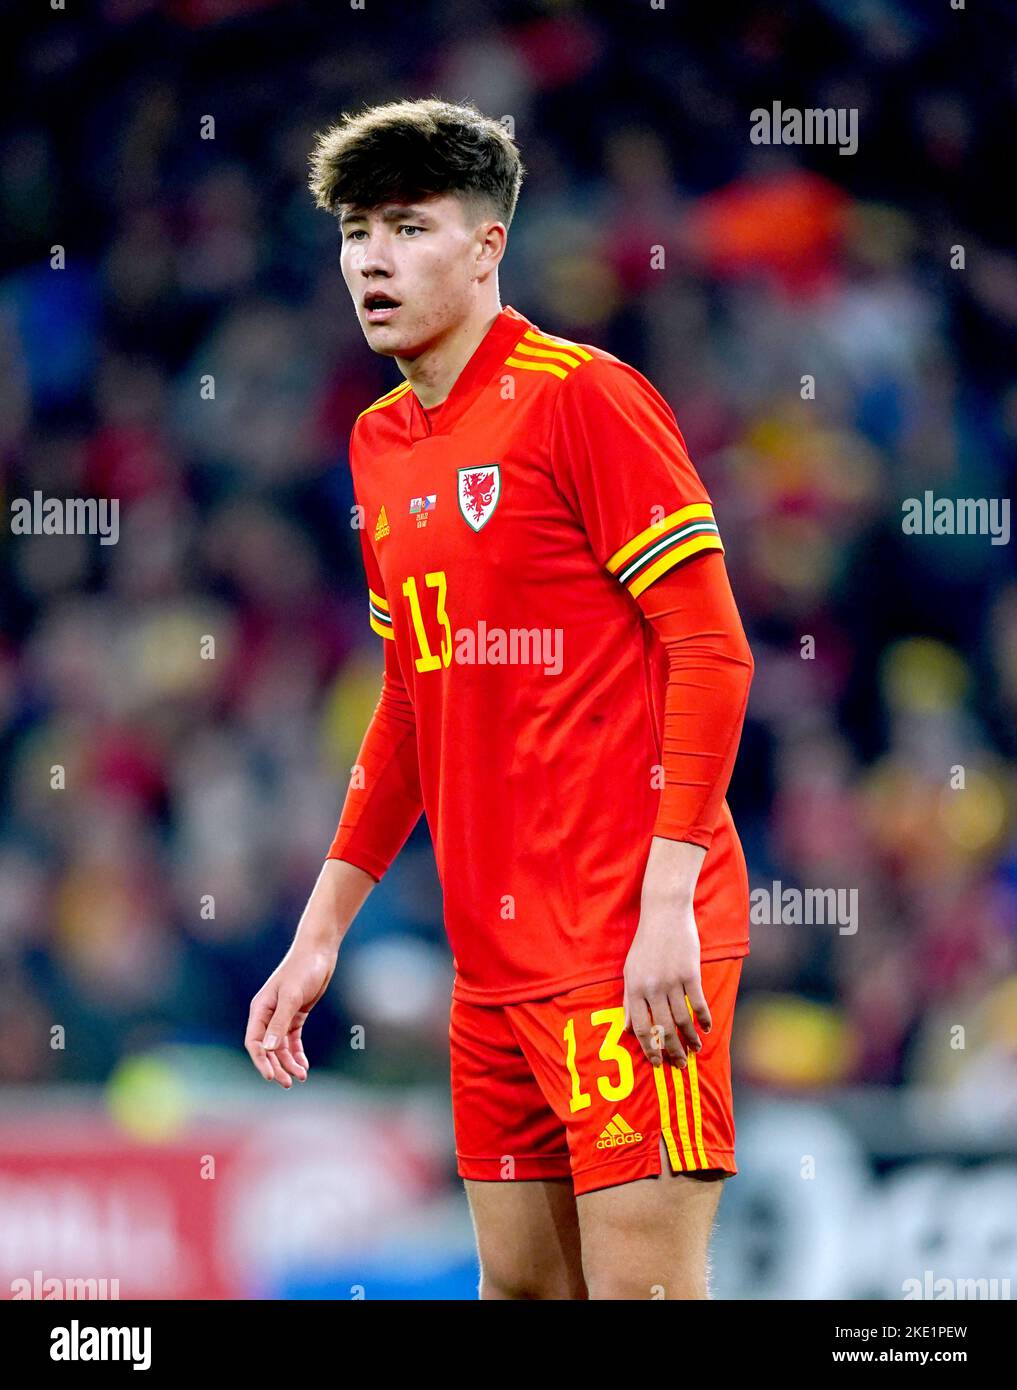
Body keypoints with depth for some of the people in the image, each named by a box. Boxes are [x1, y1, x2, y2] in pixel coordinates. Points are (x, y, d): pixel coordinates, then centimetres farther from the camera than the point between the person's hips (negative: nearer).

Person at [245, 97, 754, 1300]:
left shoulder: (582, 398, -8)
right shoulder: (379, 446, 15)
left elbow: (711, 650, -12)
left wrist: (666, 907, -19)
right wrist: (321, 933, 20)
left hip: (629, 944, -7)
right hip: (493, 953, 8)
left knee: (640, 1284, -11)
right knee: (521, 1282, 9)